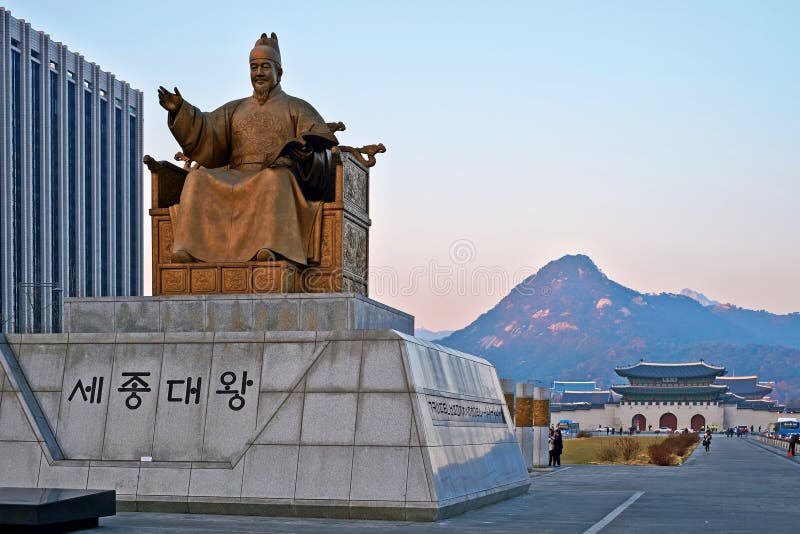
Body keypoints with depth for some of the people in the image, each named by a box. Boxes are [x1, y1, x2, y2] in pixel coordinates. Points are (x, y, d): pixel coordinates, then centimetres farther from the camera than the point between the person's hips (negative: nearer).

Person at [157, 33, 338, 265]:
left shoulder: (297, 109, 16)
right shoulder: (235, 109, 25)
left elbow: (322, 144, 1)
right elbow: (205, 135, 10)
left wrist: (308, 153, -23)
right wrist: (181, 110, -6)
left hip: (280, 179, -3)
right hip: (235, 183, 3)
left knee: (275, 178, -38)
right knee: (198, 180, -22)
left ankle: (270, 248, -56)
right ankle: (187, 247, -37)